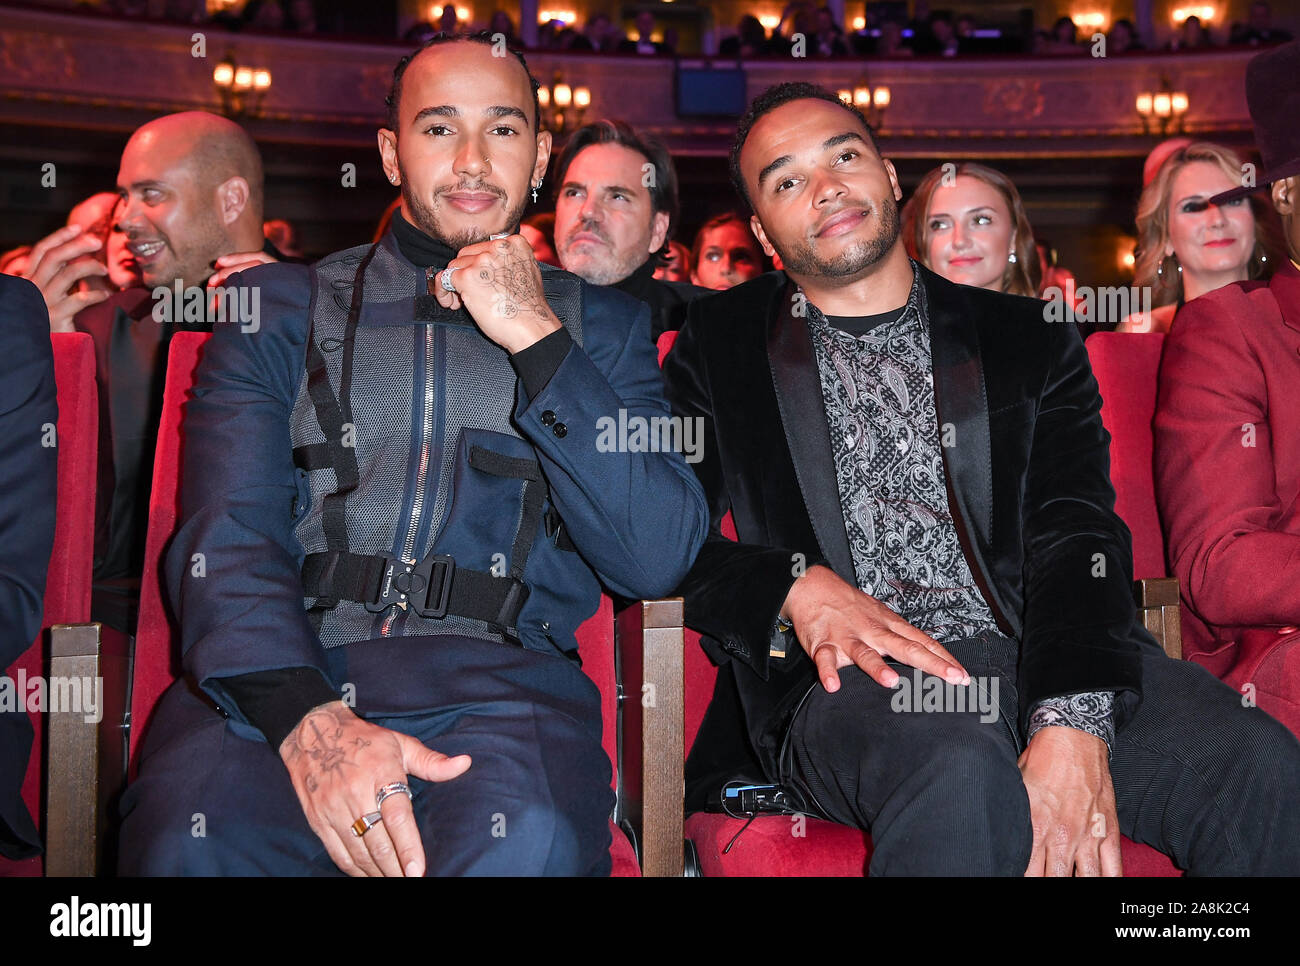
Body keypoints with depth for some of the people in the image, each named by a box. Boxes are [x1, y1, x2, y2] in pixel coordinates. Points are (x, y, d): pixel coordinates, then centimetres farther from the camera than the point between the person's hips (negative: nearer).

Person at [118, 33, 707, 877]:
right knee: (194, 834, -32)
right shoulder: (279, 307, 16)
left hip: (500, 677, 0)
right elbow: (227, 537, 1)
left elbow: (657, 558, 3)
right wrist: (305, 715, -18)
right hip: (282, 674, 1)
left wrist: (537, 339, -3)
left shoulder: (598, 324, 17)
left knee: (524, 839, -35)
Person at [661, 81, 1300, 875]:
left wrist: (1073, 723, -17)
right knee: (960, 768, -37)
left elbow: (1076, 535, 2)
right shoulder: (719, 349, 16)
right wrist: (796, 587, -11)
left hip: (1042, 659, 2)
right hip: (849, 676, -2)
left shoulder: (1029, 341, 17)